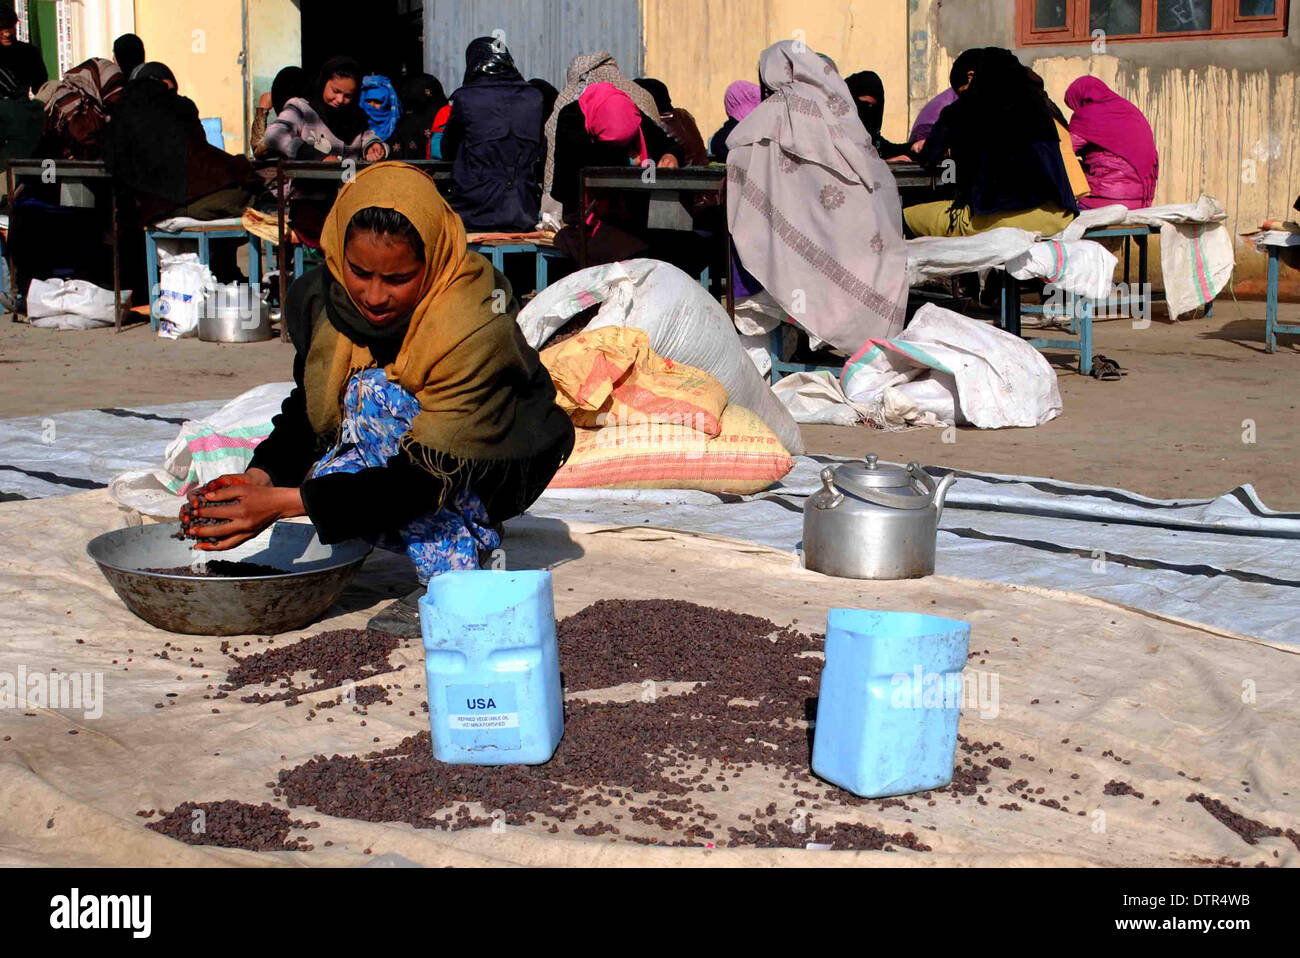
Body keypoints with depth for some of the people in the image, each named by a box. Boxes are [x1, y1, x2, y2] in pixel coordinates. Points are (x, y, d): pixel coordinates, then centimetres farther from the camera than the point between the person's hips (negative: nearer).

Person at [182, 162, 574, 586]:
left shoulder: (475, 331, -34)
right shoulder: (318, 297, -14)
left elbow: (427, 480, -36)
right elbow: (305, 413, -3)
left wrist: (282, 502, -43)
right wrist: (260, 477, -27)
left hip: (498, 472, -6)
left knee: (380, 394, -31)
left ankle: (455, 566, -23)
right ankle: (467, 534, -1)